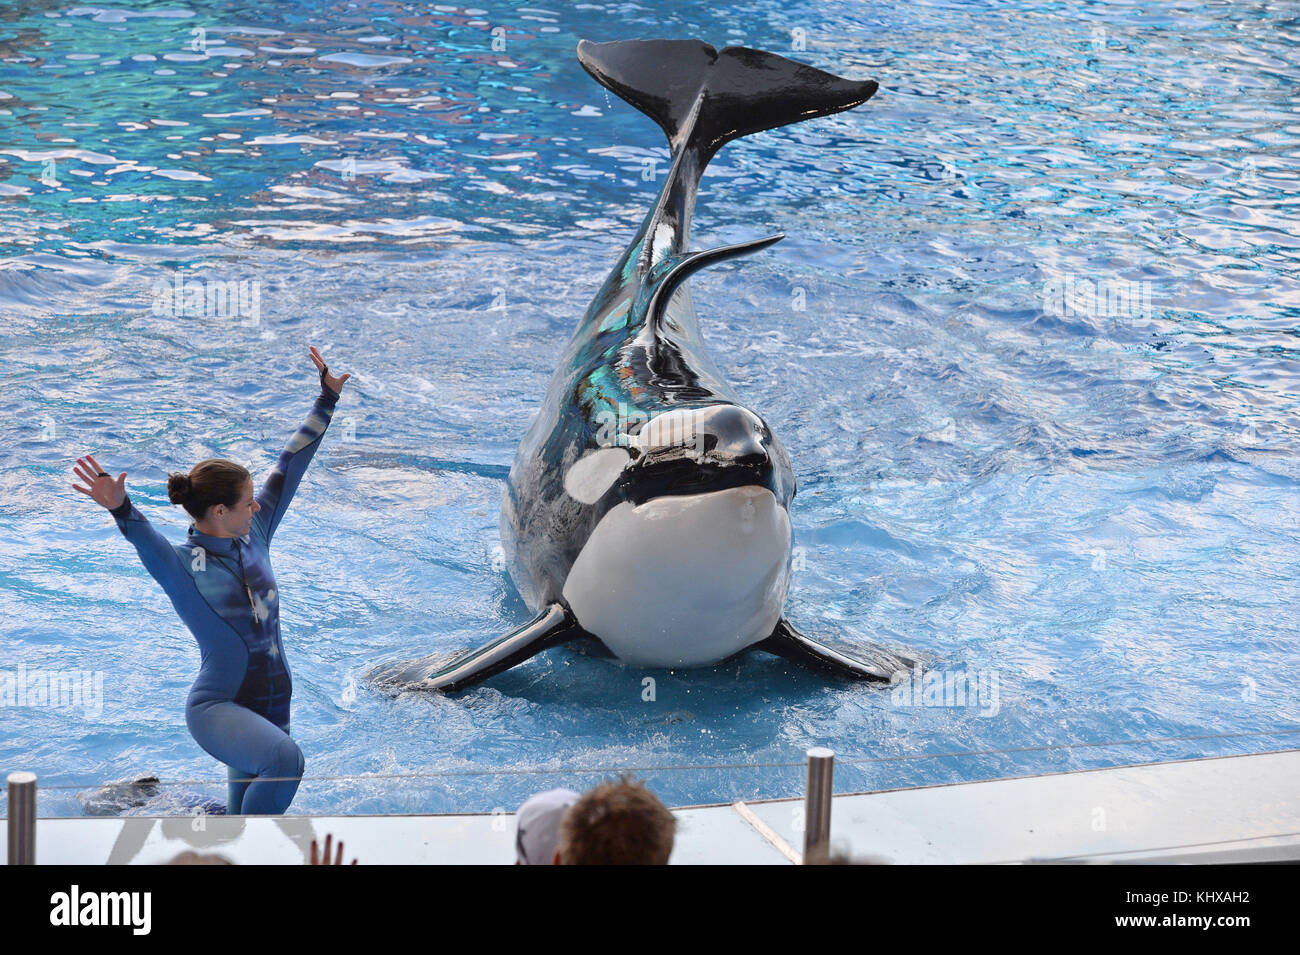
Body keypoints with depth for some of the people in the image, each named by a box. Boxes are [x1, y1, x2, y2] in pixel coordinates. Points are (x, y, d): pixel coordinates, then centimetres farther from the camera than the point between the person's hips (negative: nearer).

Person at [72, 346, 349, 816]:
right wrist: (122, 510, -57)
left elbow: (290, 466, 10)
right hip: (215, 708, -7)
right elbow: (148, 543, -36)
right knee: (284, 759, -33)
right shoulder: (181, 565, -13)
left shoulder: (252, 536, 4)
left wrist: (327, 398, 14)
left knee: (247, 810, 12)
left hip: (271, 706, 7)